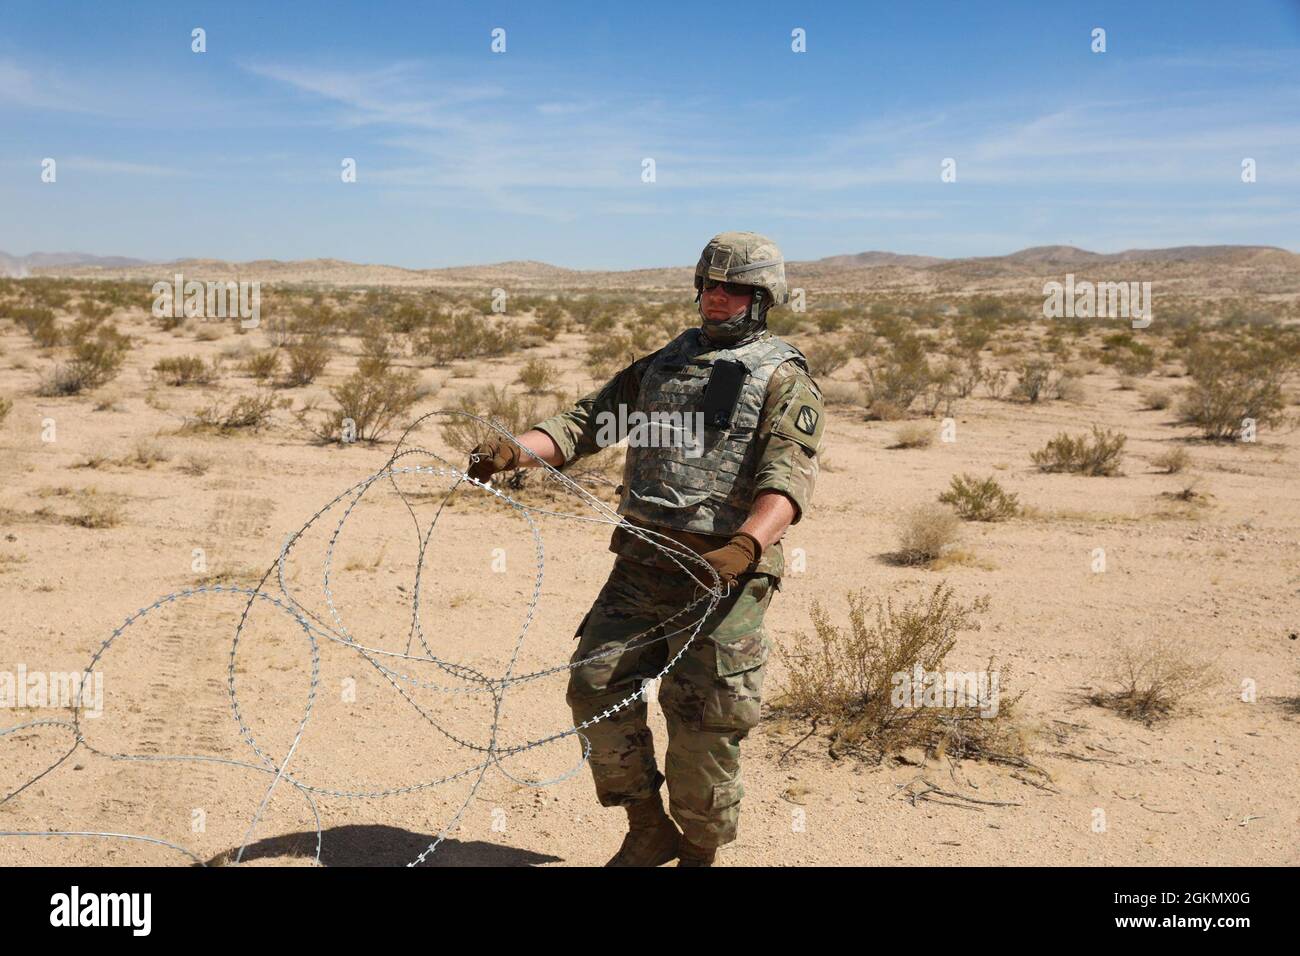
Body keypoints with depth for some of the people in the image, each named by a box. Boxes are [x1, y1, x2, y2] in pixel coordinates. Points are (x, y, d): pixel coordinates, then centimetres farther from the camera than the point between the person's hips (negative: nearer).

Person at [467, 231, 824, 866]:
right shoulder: (662, 364, 18)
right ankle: (648, 832, 19)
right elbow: (588, 420, 15)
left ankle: (701, 851, 21)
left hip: (724, 573, -5)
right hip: (642, 564, 6)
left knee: (704, 718, -2)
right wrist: (514, 451, -3)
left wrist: (745, 546, -35)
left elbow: (788, 477, -17)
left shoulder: (784, 378, -2)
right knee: (597, 684, 1)